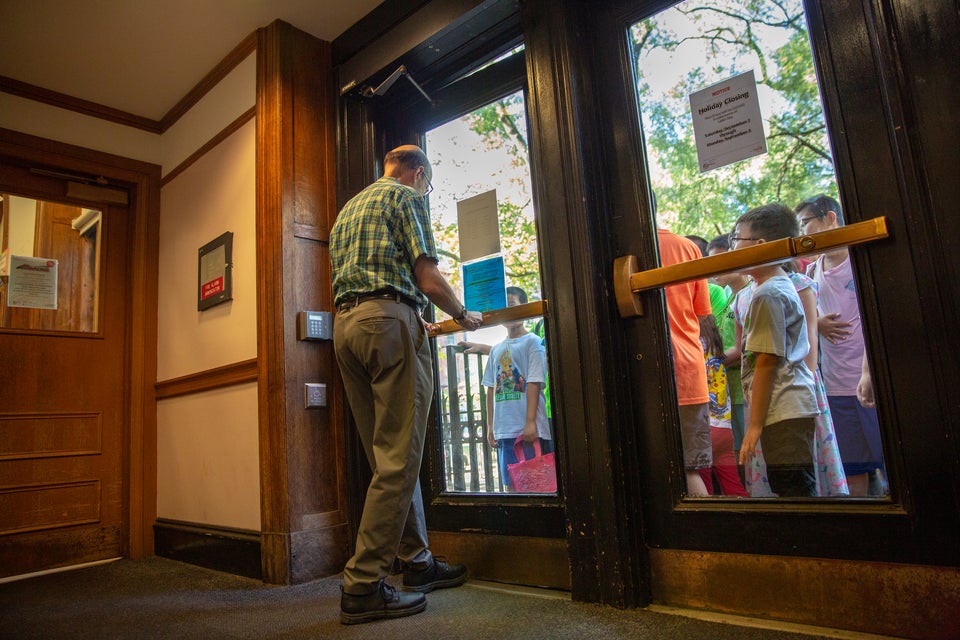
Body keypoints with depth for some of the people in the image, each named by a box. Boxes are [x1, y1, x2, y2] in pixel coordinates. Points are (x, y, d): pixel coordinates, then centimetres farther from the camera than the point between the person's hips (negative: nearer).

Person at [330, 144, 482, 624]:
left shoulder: (348, 208, 28)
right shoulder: (407, 197, 4)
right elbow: (428, 279, -7)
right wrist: (464, 317, 11)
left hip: (344, 324, 9)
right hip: (390, 320, -9)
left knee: (388, 455, 10)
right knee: (398, 456, -8)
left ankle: (417, 561, 19)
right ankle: (363, 585, -7)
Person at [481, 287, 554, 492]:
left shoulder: (532, 342, -1)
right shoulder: (496, 349, 16)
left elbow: (534, 383, -9)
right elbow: (491, 389, 16)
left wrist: (530, 422, -15)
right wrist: (490, 426, 12)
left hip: (529, 428, -5)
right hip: (504, 428, 6)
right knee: (510, 483, 8)